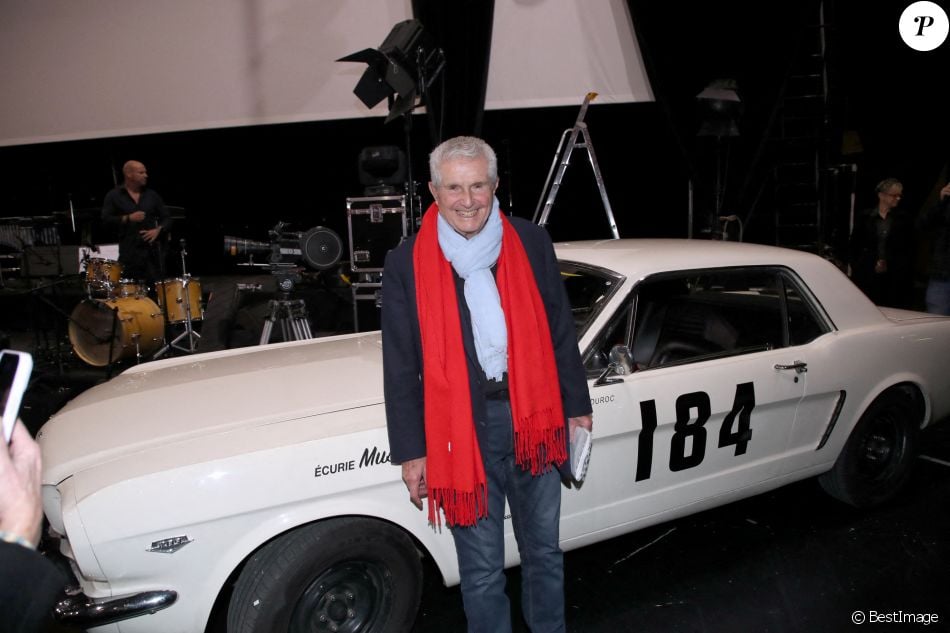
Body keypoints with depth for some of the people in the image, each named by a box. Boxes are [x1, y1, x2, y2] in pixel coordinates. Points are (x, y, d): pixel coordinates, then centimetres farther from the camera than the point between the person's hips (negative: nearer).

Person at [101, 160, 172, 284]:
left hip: (153, 250, 2)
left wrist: (158, 230, -4)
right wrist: (128, 218, -14)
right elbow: (106, 220, -2)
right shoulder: (113, 196, 6)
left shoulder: (152, 195, 13)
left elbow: (167, 218, 15)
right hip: (129, 253, -2)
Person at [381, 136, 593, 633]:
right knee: (482, 569, 13)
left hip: (532, 419, 3)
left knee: (544, 550, 21)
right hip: (461, 430, -2)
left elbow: (560, 332, 7)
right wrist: (411, 452, -2)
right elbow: (400, 369, -2)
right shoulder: (406, 264, -5)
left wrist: (576, 406, 9)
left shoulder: (531, 243, 0)